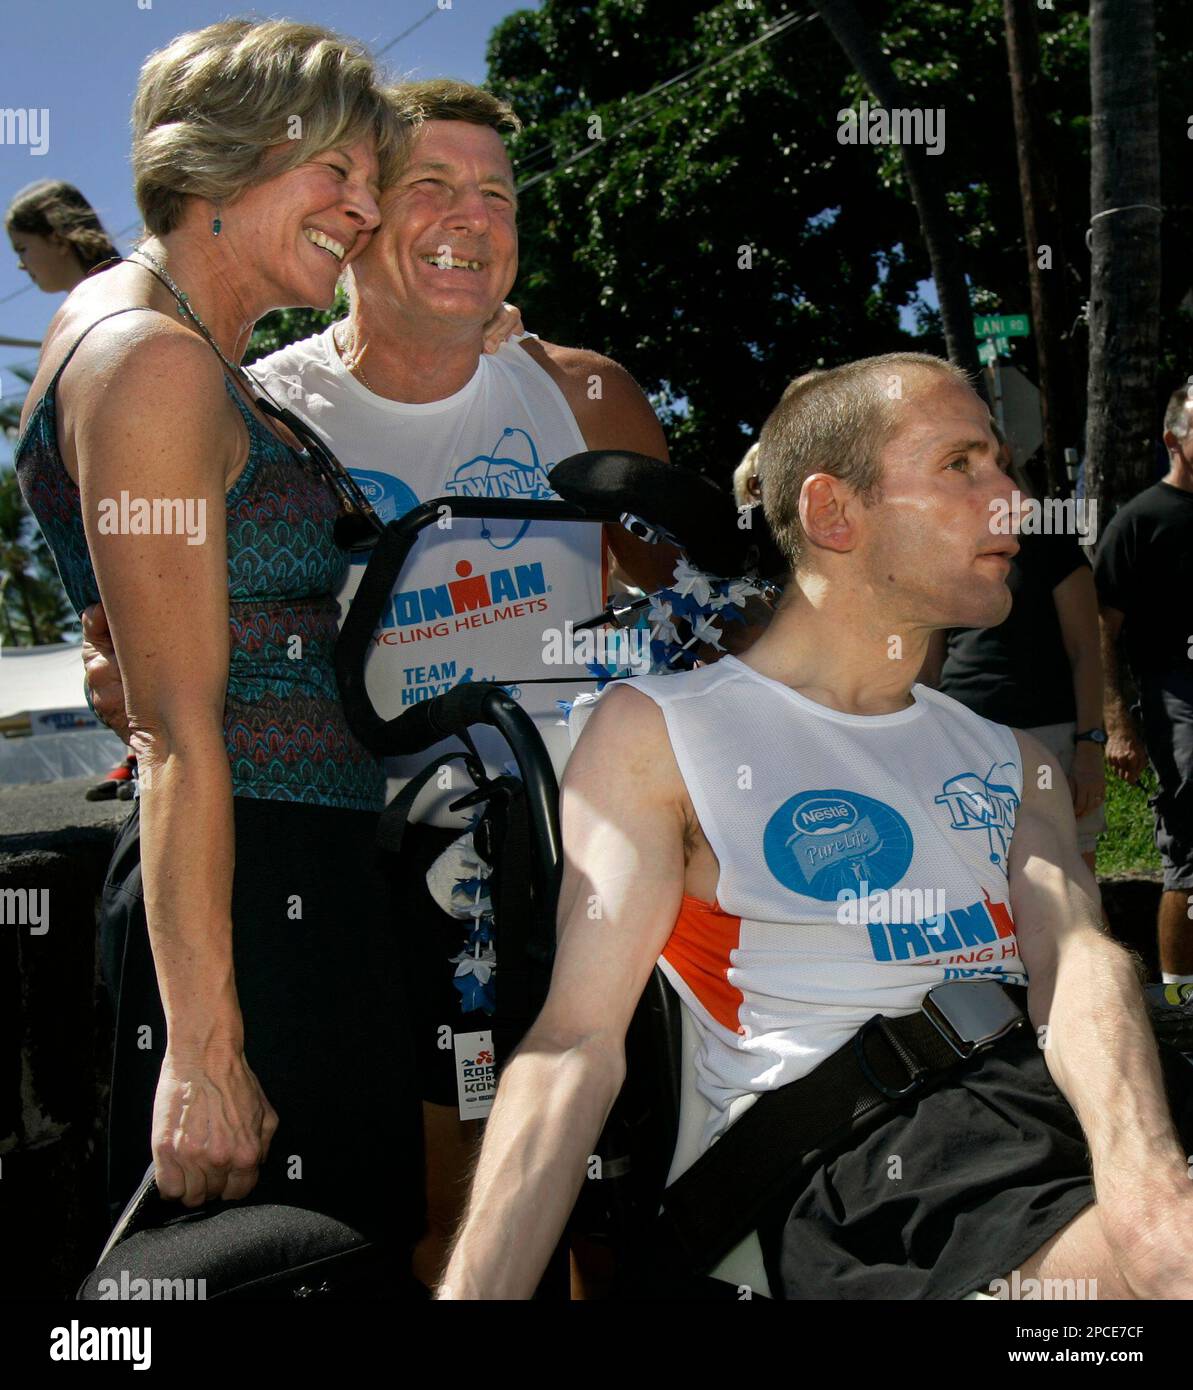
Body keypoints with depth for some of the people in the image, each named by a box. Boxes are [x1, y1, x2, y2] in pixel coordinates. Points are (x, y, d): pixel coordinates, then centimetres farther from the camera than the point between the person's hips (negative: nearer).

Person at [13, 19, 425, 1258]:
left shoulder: (207, 365, 18)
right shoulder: (152, 361, -12)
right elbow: (180, 741, -19)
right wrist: (203, 1048, -20)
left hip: (298, 885, 10)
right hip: (244, 905, -10)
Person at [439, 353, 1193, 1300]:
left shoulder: (1012, 757, 22)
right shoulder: (658, 732, 5)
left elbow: (1077, 958, 2)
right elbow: (578, 1041, -3)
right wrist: (474, 1290, -17)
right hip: (847, 1151, -5)